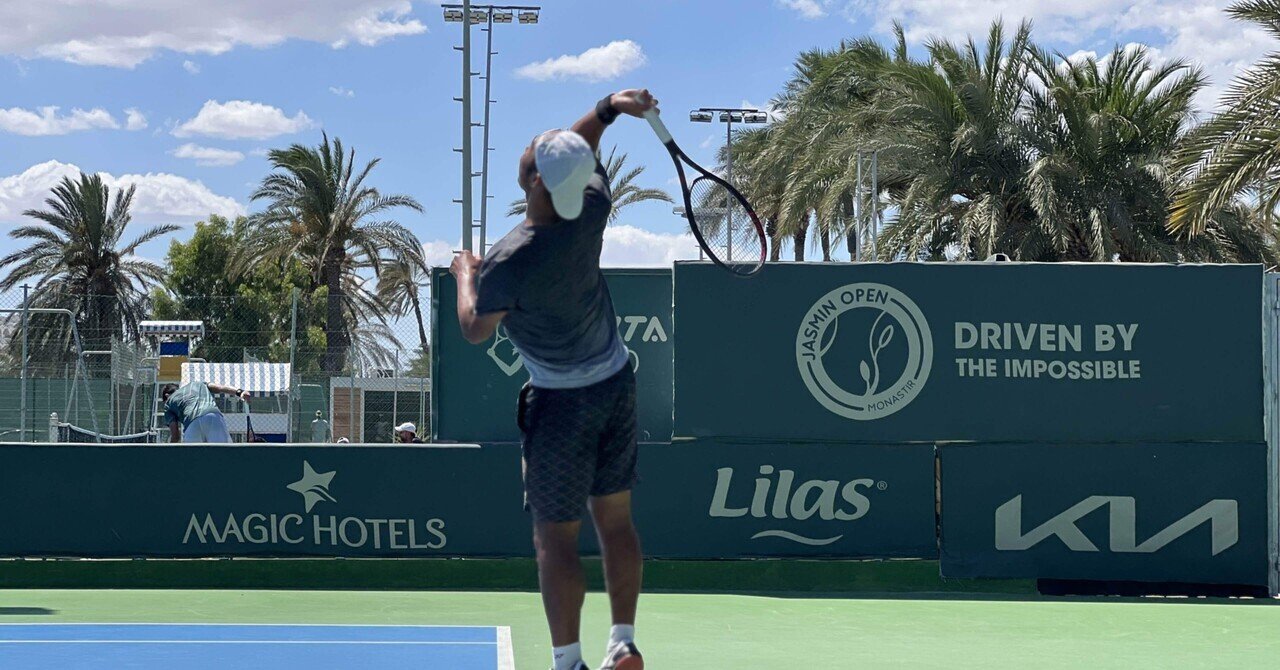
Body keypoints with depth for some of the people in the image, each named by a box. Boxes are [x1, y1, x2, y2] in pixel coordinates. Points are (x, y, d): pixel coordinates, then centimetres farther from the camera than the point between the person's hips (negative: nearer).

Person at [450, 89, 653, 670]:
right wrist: (608, 108, -4)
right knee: (615, 520, 15)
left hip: (563, 404, -6)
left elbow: (475, 330, -9)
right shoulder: (591, 209, -12)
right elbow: (580, 152, 10)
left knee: (555, 539, 2)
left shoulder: (510, 261, -26)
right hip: (616, 384, 6)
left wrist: (464, 273, 7)